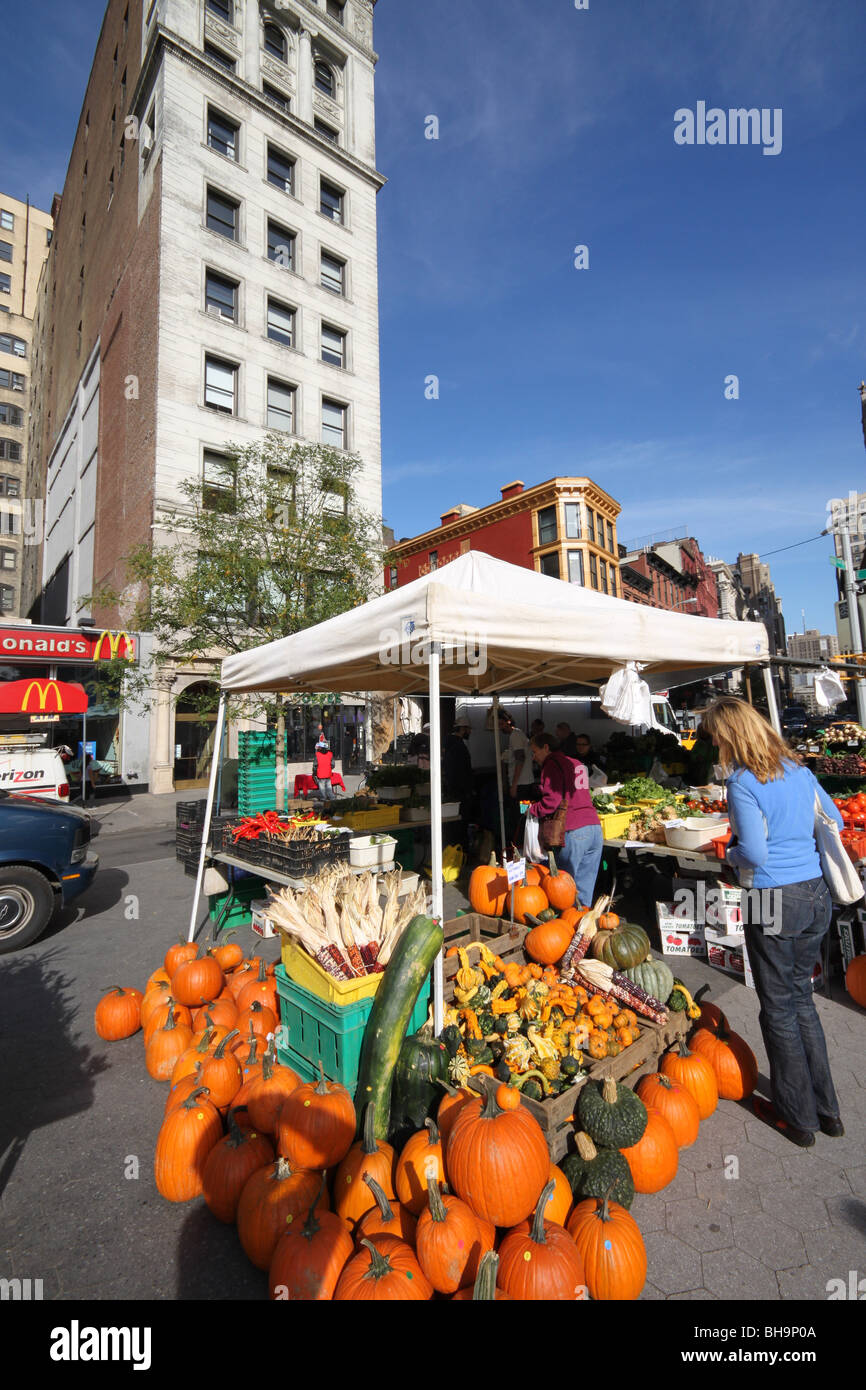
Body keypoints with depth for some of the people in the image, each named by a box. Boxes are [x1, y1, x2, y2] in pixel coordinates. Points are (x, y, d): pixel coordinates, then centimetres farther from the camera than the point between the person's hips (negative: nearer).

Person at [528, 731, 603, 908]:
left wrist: (532, 809, 3)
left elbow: (552, 801, -13)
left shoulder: (552, 763, -4)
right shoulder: (576, 763, 21)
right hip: (595, 829, 8)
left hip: (572, 832, -8)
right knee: (584, 889, 13)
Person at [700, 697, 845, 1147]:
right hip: (818, 894, 7)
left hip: (775, 902, -7)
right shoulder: (798, 768, 4)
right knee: (801, 996, 22)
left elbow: (754, 854, -20)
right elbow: (834, 822, 16)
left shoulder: (741, 782, -18)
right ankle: (826, 1109, 36)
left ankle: (797, 1118, 28)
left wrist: (730, 855, 0)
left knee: (778, 1009, 11)